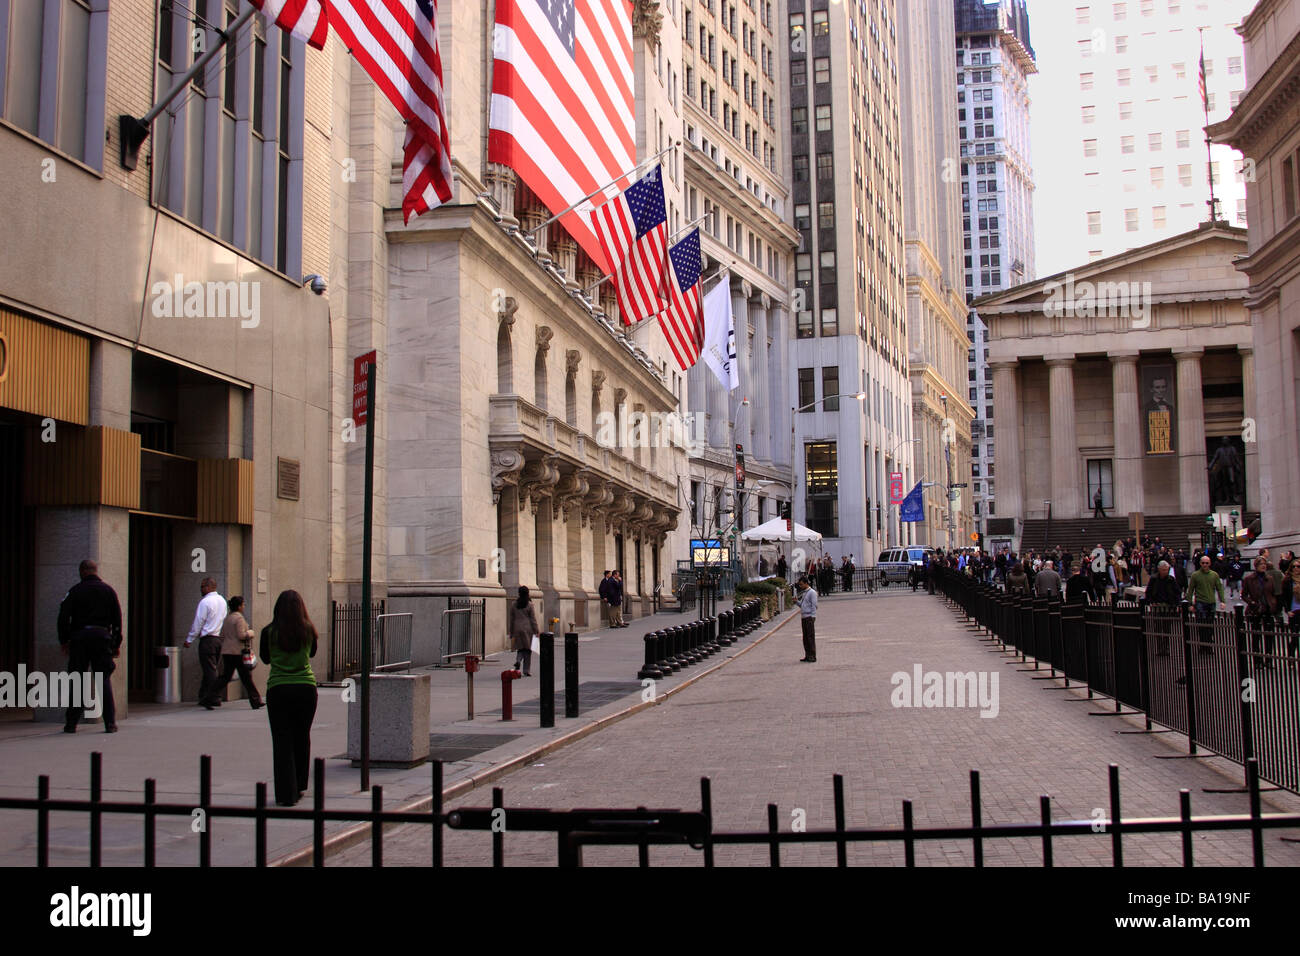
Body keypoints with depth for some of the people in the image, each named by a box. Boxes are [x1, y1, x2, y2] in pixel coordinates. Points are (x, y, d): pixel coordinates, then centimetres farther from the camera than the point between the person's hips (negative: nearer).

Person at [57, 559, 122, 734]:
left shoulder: (74, 591, 4)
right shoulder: (108, 591, 9)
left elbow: (63, 616, -2)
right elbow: (117, 619, 6)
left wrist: (64, 641, 5)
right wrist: (117, 644, 10)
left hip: (79, 638, -1)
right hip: (102, 637, 1)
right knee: (105, 680, 3)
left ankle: (71, 723, 6)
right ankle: (110, 723, -3)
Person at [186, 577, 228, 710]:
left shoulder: (205, 602, -12)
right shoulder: (222, 600, 12)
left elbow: (198, 622, -10)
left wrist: (189, 639, -2)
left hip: (207, 639, -8)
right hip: (219, 638, 8)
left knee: (209, 670, -6)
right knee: (213, 669, 11)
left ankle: (213, 699, -8)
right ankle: (204, 696, 18)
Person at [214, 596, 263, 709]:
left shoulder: (227, 618, 14)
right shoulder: (239, 618, -12)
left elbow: (222, 636, 17)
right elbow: (241, 635, -18)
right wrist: (250, 633, -2)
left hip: (226, 652, 8)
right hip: (238, 652, -8)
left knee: (225, 676, 9)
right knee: (246, 677, 0)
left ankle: (212, 697, -2)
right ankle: (255, 701, 6)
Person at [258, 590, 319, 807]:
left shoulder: (269, 632, -5)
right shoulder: (308, 630, -2)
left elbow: (265, 658, 10)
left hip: (278, 689, -2)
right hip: (306, 688, 2)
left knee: (282, 741, 4)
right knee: (302, 738, 17)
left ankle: (286, 793, 0)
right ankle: (299, 787, 27)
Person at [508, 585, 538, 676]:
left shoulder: (514, 605, 4)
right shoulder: (529, 605, -5)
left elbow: (511, 620, 6)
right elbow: (533, 619, -6)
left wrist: (511, 633, 12)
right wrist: (536, 631, -1)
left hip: (517, 629, 2)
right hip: (528, 629, -2)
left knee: (520, 648, 14)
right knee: (527, 649, 5)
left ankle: (518, 660, -17)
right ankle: (527, 671, 6)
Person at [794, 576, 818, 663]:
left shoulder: (812, 592, -7)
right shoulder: (804, 593, 19)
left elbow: (814, 606, -12)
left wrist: (811, 617, -17)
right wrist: (797, 601, 6)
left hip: (809, 617, -8)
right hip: (803, 617, 8)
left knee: (811, 637, -7)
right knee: (805, 637, 8)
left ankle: (813, 657, -5)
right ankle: (807, 656, 12)